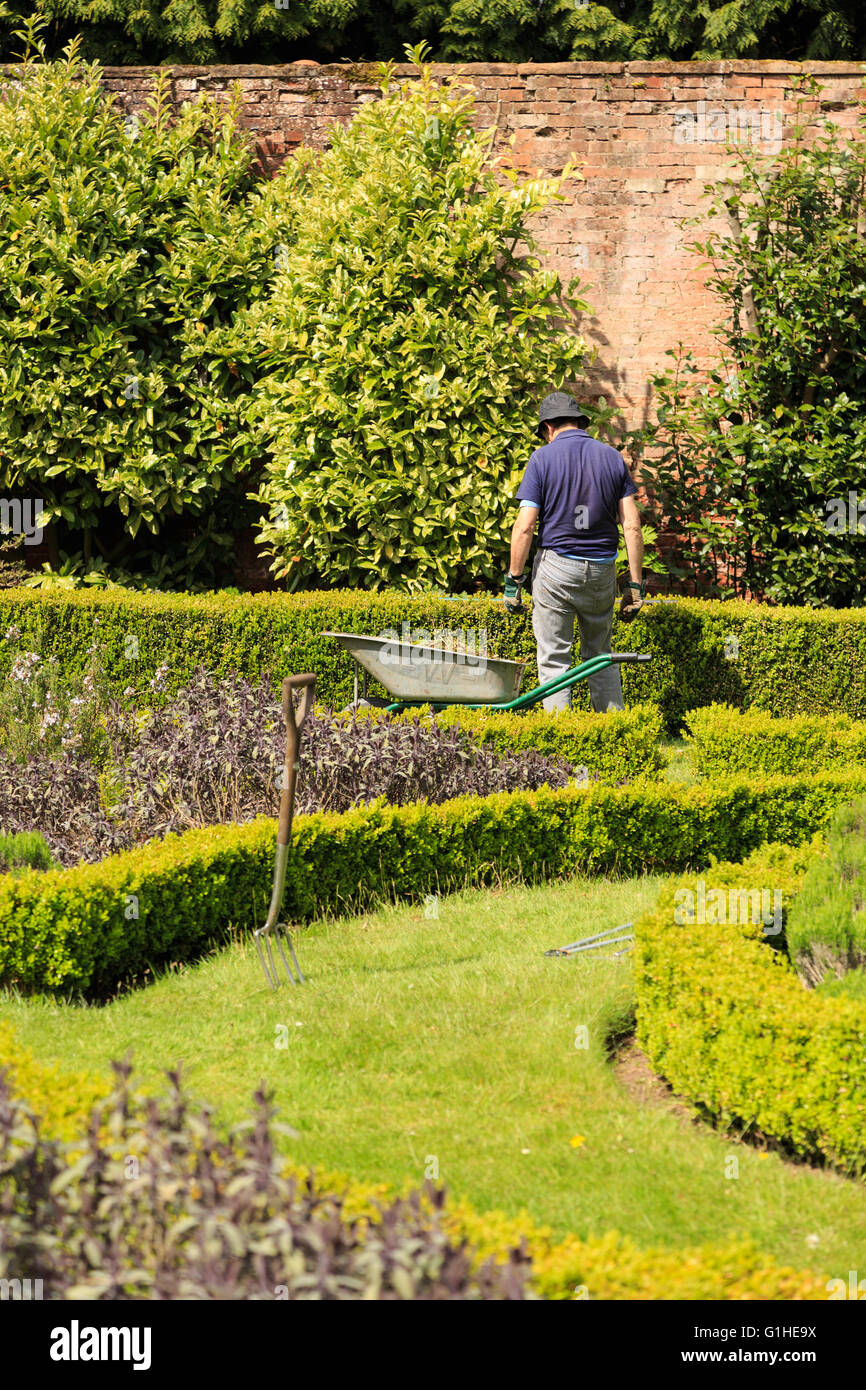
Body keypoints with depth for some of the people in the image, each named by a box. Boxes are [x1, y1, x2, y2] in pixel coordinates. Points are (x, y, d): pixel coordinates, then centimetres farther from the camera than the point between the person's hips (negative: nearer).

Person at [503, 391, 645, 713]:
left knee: (554, 660, 1)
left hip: (556, 565, -4)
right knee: (600, 656, 16)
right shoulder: (612, 458, 6)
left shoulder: (543, 459, -4)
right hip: (601, 569, 4)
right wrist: (635, 584, 4)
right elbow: (632, 525, 1)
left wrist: (514, 581, -3)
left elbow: (524, 527, -9)